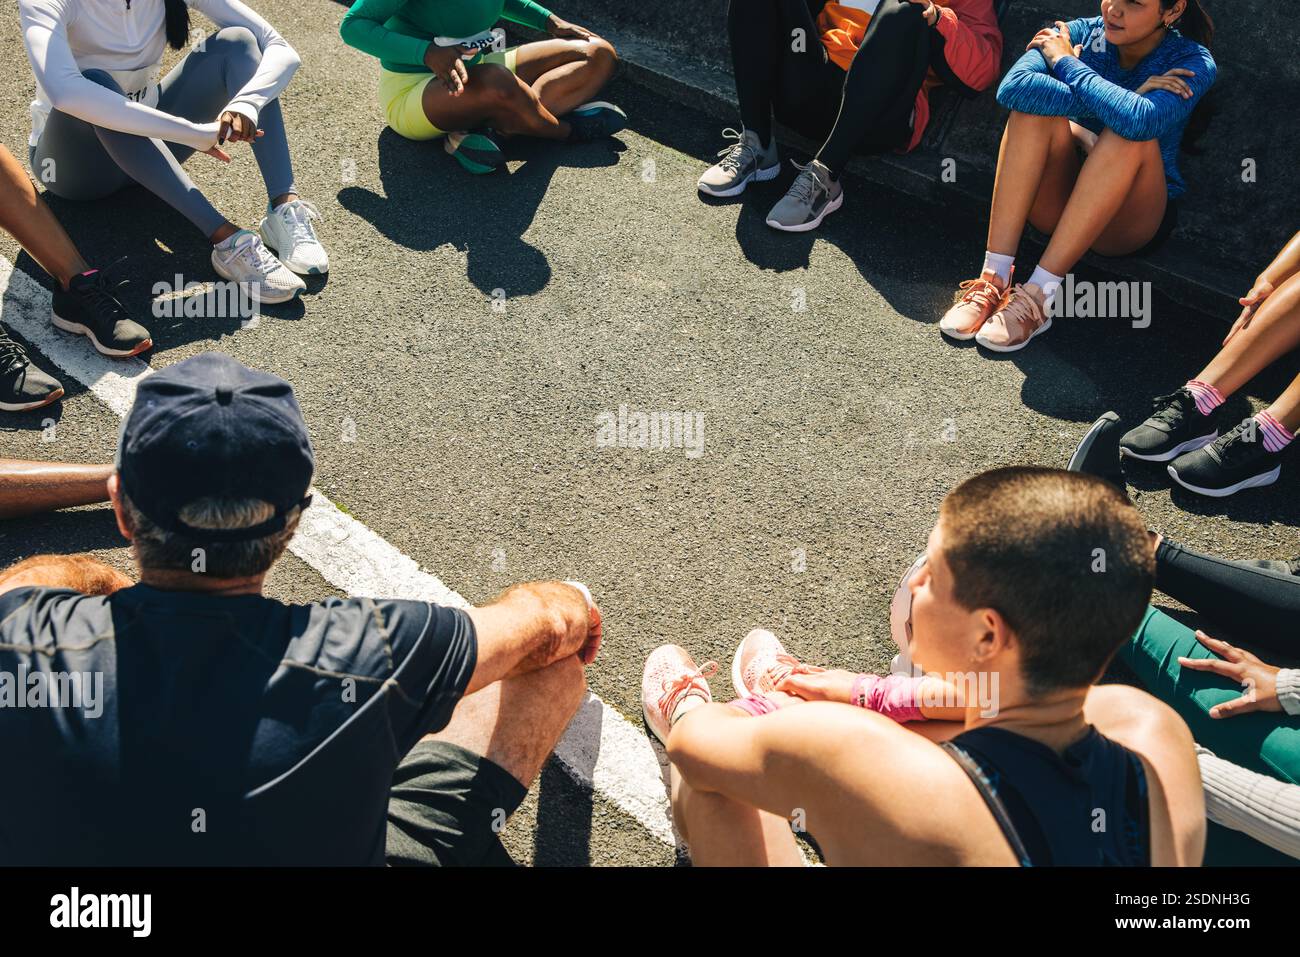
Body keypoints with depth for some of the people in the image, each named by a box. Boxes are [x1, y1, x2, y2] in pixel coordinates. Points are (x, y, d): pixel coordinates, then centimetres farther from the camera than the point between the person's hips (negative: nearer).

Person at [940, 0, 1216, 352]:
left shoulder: (1192, 62, -11)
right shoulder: (1081, 34, -5)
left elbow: (1138, 120, -35)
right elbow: (1012, 88, -27)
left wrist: (1065, 61, -22)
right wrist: (1118, 101, -28)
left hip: (1130, 220, -2)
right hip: (1059, 201, 2)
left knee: (1133, 135, -32)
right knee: (1037, 103, -24)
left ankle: (1038, 295, -34)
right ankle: (994, 277, -32)